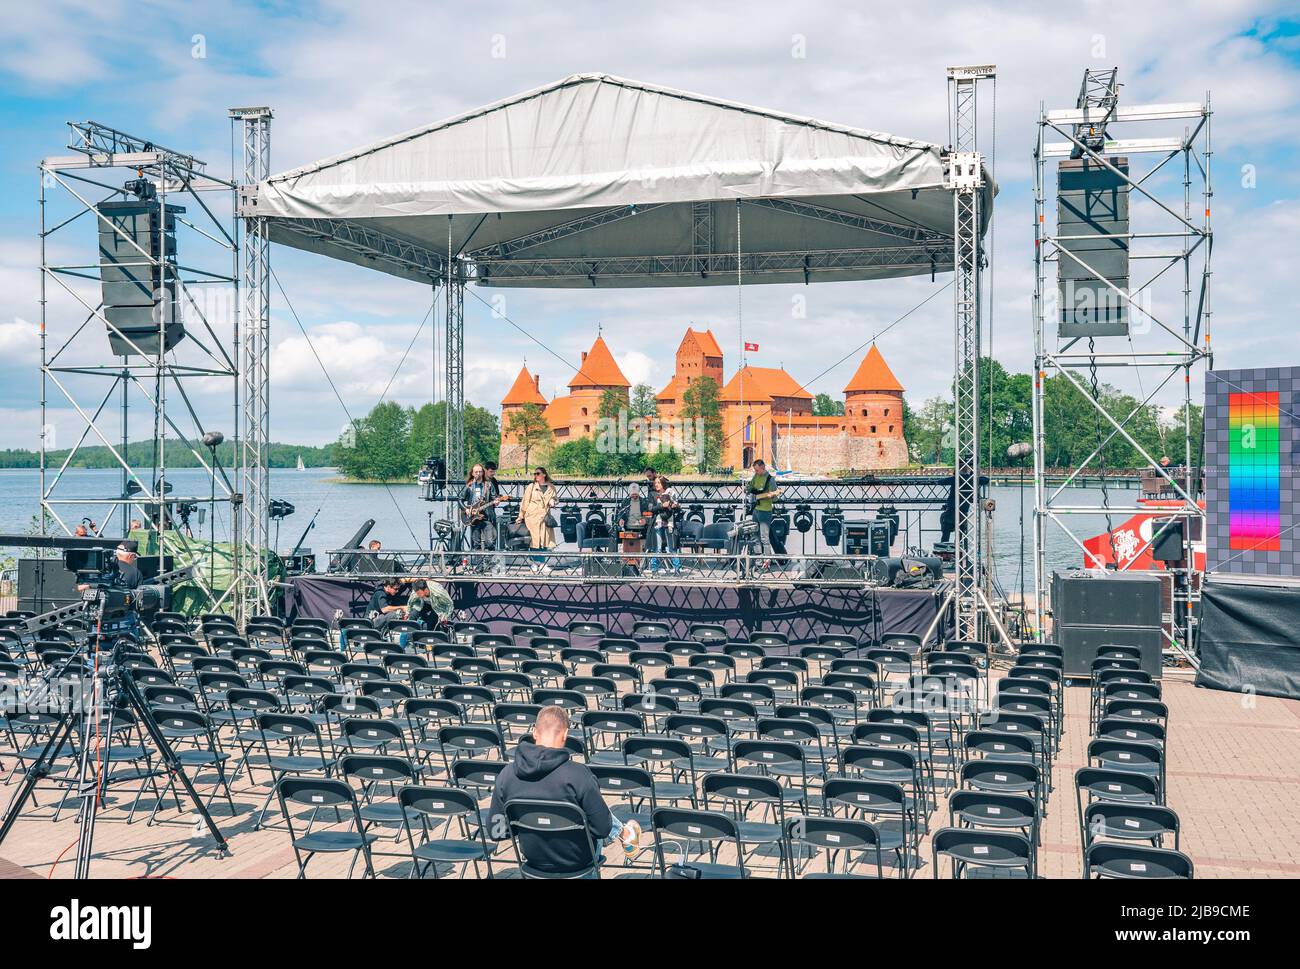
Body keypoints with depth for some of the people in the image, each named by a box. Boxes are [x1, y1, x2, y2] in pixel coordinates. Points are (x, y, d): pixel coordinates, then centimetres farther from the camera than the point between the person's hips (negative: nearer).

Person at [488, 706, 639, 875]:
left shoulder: (506, 774, -18)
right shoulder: (578, 775, -30)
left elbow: (495, 832, -9)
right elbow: (603, 828, -22)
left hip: (534, 860, 4)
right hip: (576, 861, -3)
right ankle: (625, 835, 56)